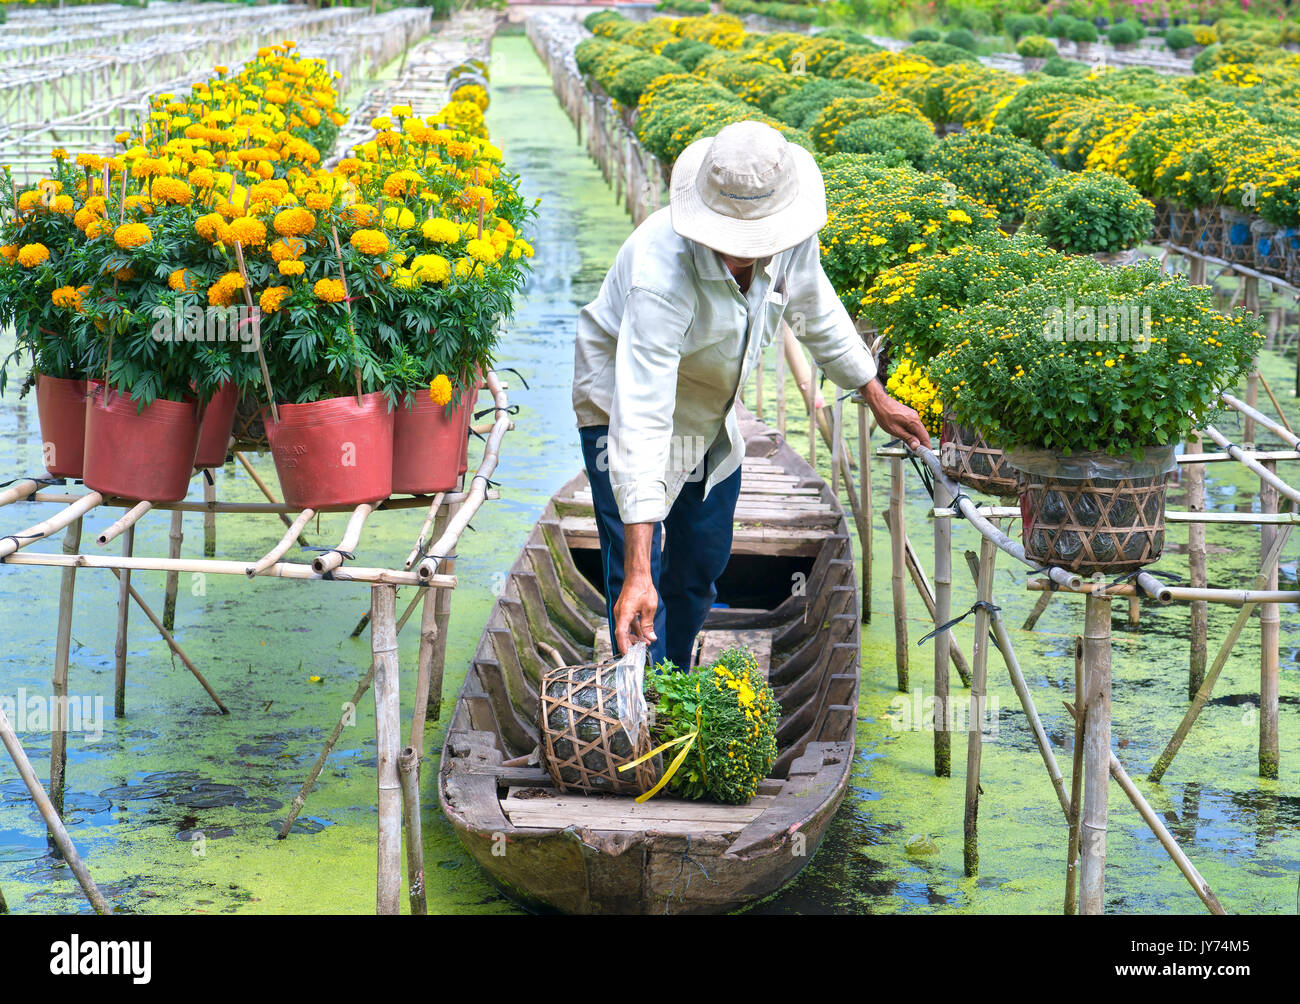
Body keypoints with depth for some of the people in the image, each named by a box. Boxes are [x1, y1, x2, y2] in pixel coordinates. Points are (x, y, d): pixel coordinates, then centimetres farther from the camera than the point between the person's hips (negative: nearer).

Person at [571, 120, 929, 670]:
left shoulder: (790, 237, -23)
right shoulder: (661, 272, -42)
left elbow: (815, 311, 3)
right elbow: (640, 418, -47)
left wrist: (877, 398, 12)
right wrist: (638, 572, -52)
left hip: (714, 417, 6)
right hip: (624, 408, -6)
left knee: (702, 567, 16)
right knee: (639, 588, -13)